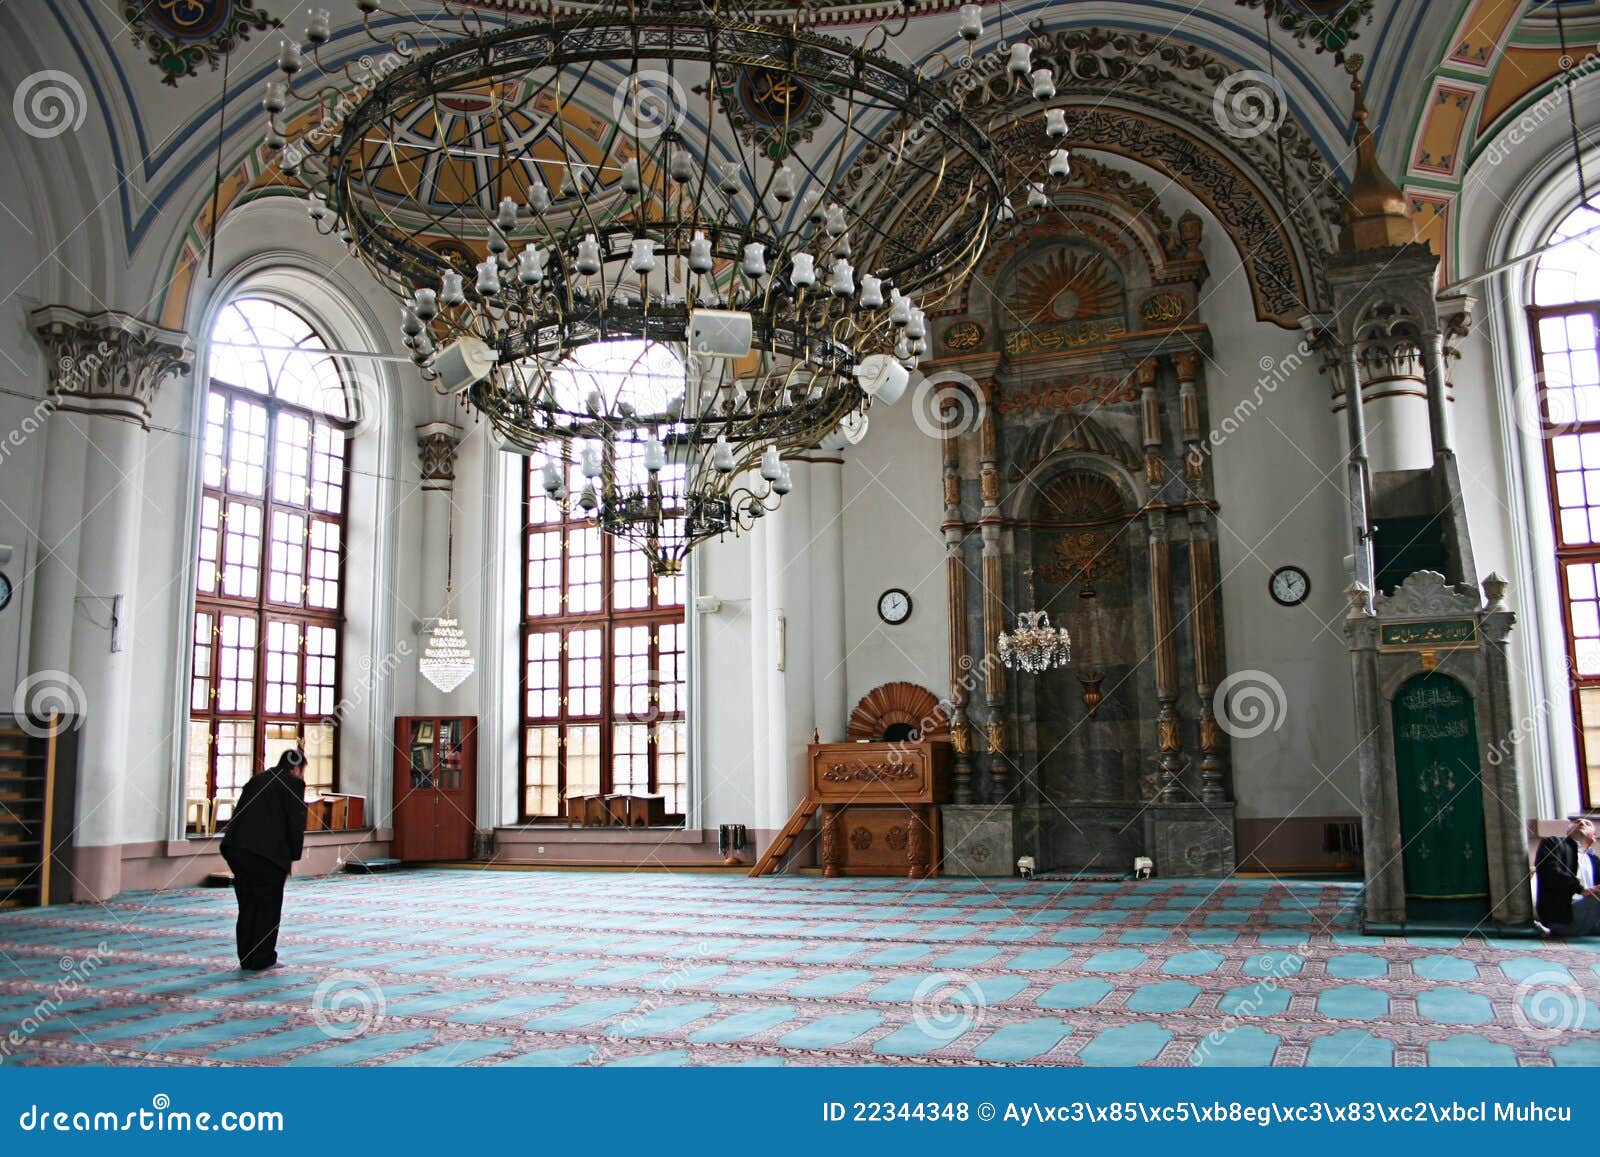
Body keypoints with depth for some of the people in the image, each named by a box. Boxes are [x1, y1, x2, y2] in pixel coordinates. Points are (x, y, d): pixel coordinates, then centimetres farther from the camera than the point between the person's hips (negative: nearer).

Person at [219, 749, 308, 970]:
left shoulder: (257, 779, 19)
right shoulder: (293, 784, -2)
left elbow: (240, 813, 17)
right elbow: (296, 823, -6)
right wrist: (292, 857, 3)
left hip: (236, 849, 6)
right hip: (267, 853, -6)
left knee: (247, 904, 15)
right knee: (268, 906, 6)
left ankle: (246, 958, 21)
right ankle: (261, 959, 10)